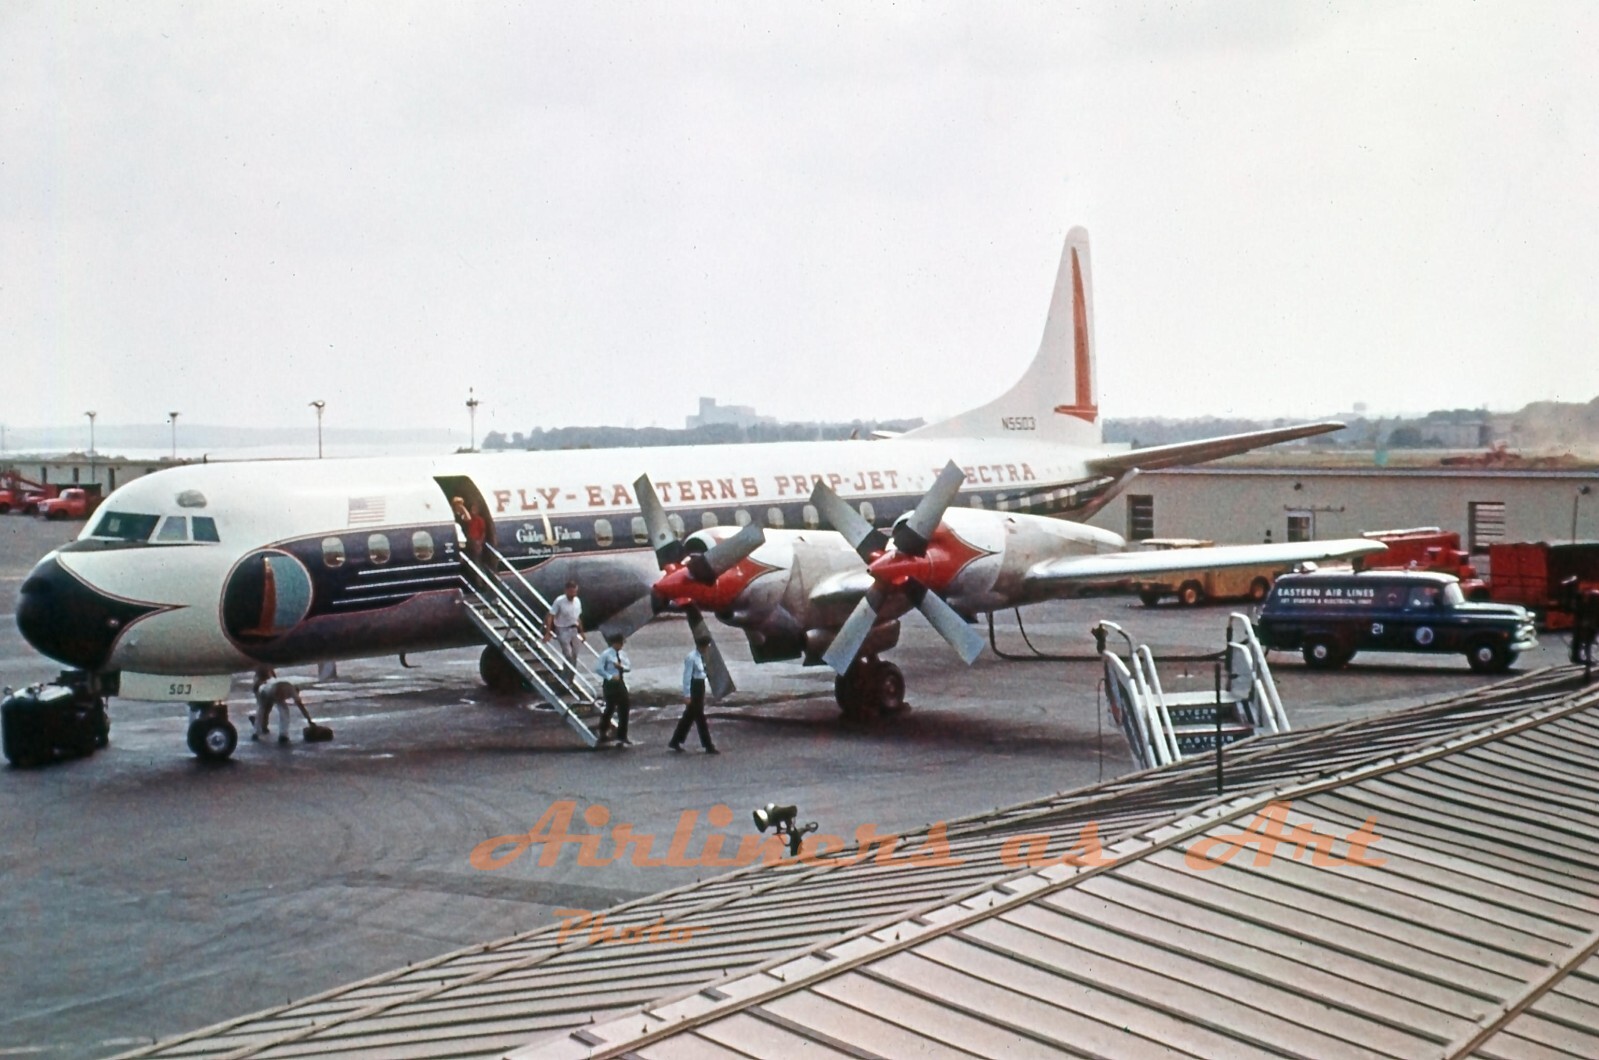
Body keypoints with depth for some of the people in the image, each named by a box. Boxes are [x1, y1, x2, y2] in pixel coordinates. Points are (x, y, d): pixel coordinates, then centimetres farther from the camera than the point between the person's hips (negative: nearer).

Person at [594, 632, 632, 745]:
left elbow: (629, 667, 7)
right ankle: (604, 731, 32)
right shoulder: (606, 654, -13)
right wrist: (610, 676, -19)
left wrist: (622, 666, -12)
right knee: (610, 708, 5)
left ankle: (622, 737, 10)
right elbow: (598, 669, -16)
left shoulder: (623, 654, 7)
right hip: (610, 684, -6)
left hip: (621, 683, 6)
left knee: (624, 710, 3)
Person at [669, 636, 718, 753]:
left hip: (700, 687, 10)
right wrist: (687, 695, -21)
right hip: (693, 688, -10)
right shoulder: (691, 658, -18)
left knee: (689, 716, 15)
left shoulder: (700, 657, 9)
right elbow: (687, 677, -19)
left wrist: (702, 694, 19)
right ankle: (708, 746, 1)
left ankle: (675, 742, 24)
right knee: (700, 717, -3)